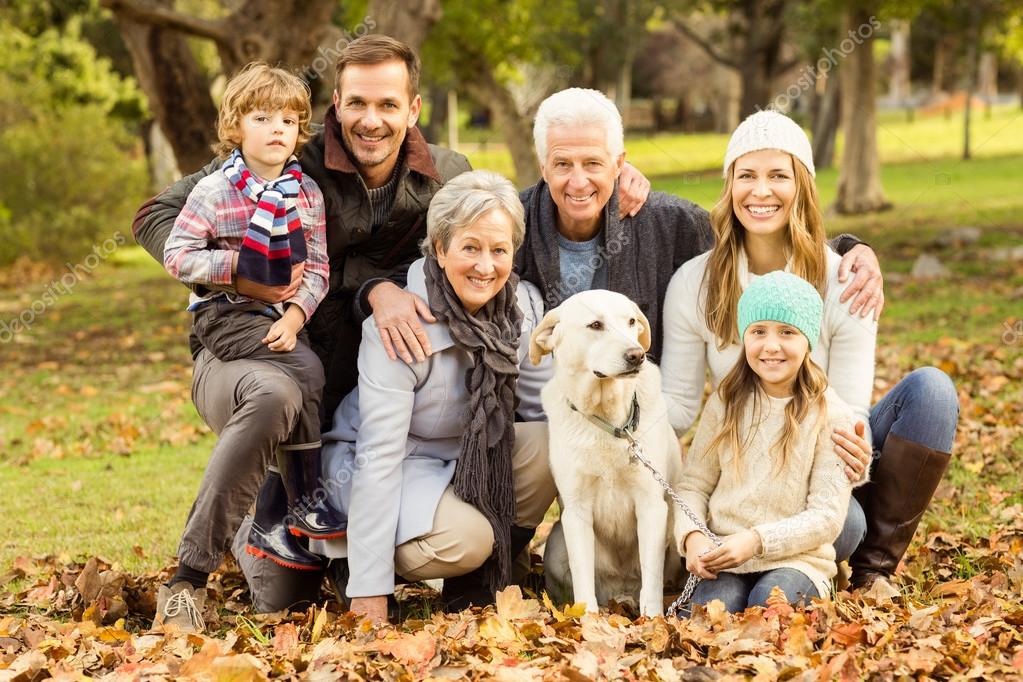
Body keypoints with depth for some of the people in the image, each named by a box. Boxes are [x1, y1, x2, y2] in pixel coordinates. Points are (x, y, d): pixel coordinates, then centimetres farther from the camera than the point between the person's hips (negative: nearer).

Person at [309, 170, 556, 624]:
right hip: (399, 464, -5)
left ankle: (478, 585, -4)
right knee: (465, 538, -33)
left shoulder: (523, 306, -10)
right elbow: (380, 453, -28)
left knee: (553, 446, -23)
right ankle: (353, 562, -1)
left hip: (472, 458, 6)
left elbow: (551, 407, -5)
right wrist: (370, 590, -29)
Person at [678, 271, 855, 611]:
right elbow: (693, 484, 8)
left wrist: (757, 540, -19)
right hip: (723, 557, 1)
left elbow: (827, 517, -7)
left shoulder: (829, 414, -3)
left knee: (768, 602, -33)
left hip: (796, 558, -1)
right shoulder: (726, 403, 8)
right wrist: (692, 536, -13)